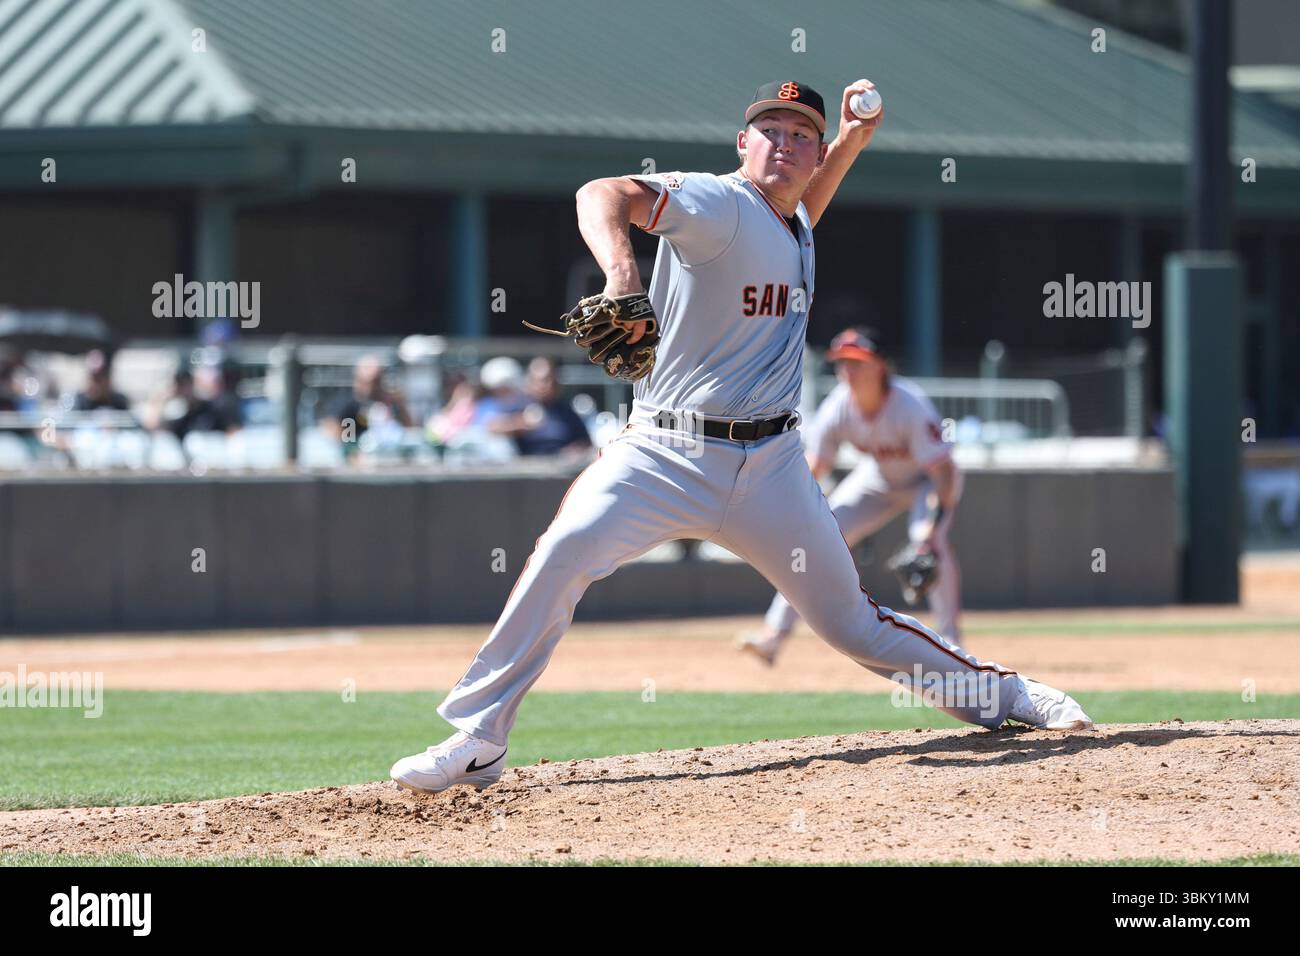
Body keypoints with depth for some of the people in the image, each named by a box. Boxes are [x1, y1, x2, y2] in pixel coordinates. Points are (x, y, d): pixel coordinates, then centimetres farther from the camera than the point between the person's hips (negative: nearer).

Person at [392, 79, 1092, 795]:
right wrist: (620, 273, -52)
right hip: (665, 455, -5)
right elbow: (603, 194, -32)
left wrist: (852, 138, 21)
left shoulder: (794, 225, 11)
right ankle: (476, 740, -23)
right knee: (568, 548, -29)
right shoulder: (718, 205, -12)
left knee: (851, 622, 10)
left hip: (771, 467, 5)